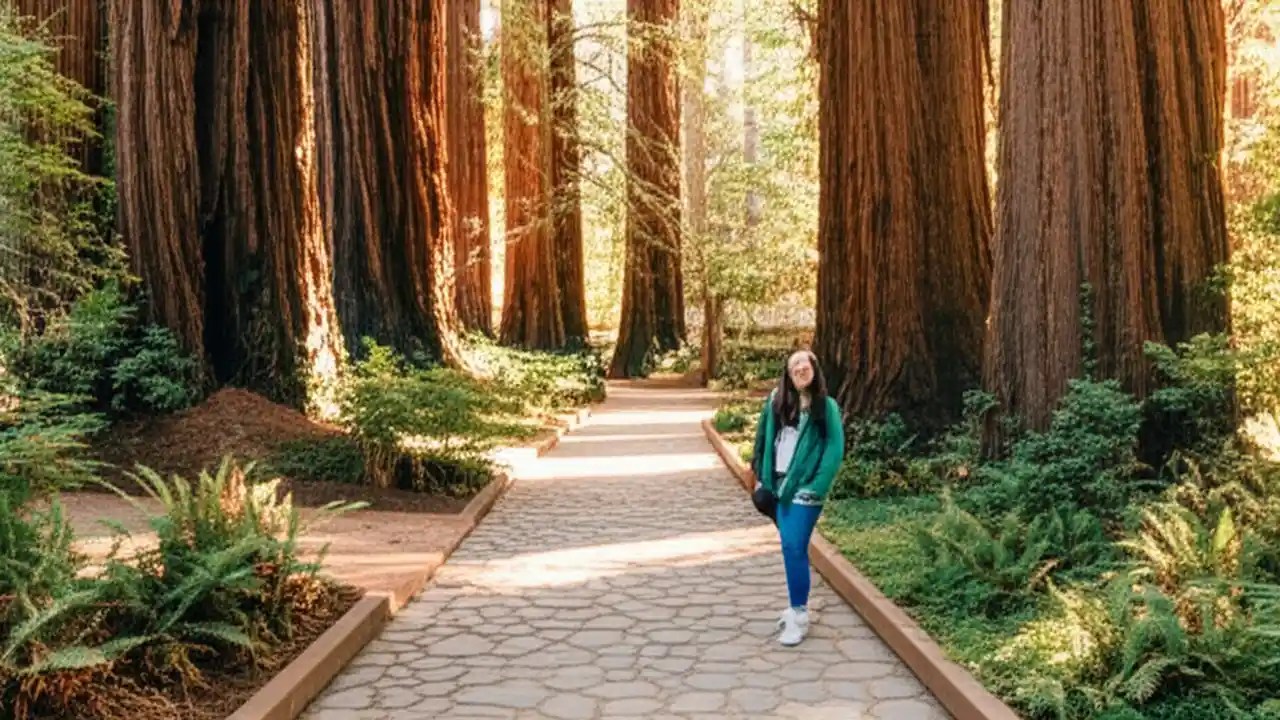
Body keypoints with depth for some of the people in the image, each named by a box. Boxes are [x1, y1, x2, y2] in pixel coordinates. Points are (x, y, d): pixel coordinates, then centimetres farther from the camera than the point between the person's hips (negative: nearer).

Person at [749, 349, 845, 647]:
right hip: (779, 484, 5)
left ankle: (799, 615, 2)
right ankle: (797, 605, 26)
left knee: (794, 549, -7)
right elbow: (763, 439, 14)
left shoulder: (826, 407, -5)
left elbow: (834, 451, -8)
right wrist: (762, 476, 9)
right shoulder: (776, 401, 7)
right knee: (791, 548, 13)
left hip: (803, 489, -5)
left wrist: (815, 487, -15)